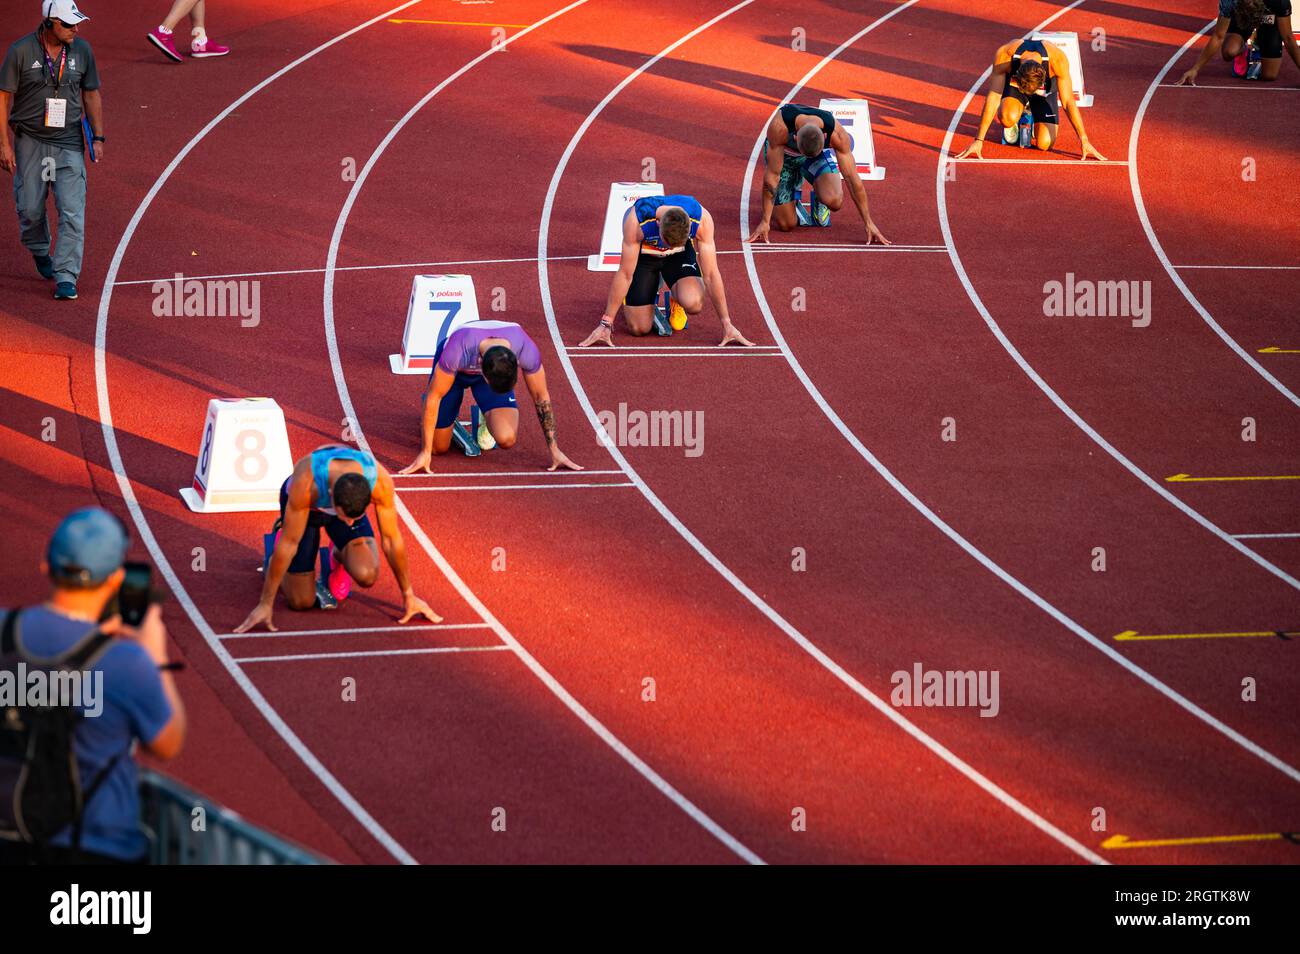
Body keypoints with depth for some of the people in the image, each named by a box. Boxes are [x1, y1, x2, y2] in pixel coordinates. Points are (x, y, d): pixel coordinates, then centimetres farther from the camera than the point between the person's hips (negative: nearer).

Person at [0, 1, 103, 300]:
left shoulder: (82, 50, -1)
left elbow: (91, 94, 10)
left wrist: (98, 138, 3)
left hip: (69, 144, 1)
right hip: (30, 142, -1)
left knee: (72, 213, -9)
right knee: (30, 209, 8)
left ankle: (66, 278, -8)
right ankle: (39, 251, 39)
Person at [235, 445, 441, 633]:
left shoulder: (381, 481, -38)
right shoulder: (305, 483, -45)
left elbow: (391, 539, -22)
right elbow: (288, 544, -35)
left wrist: (409, 596, -12)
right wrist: (265, 605, -30)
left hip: (346, 501, 2)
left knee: (366, 575, -24)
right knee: (301, 602, -5)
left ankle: (341, 555, 12)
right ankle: (273, 567, 28)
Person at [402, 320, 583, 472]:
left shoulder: (527, 351, -37)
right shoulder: (456, 352, -44)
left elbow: (541, 398, -19)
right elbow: (433, 398, -30)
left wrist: (554, 451, -11)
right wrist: (424, 453, -26)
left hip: (494, 369, 1)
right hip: (454, 372, -1)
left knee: (506, 439, -21)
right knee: (438, 447, 2)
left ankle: (487, 418, 13)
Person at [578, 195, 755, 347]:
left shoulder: (702, 220, -34)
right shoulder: (636, 220, -39)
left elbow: (711, 274, -24)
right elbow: (625, 274, -29)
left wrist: (727, 324, -19)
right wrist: (605, 324, -26)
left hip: (681, 253, 1)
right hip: (644, 253, -1)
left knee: (693, 304, -29)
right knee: (639, 328, -8)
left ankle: (677, 300, 8)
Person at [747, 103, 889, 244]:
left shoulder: (837, 134, -36)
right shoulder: (779, 127, -42)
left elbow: (852, 178, -27)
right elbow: (772, 175, -34)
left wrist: (868, 223, -24)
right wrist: (764, 222, -33)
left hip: (819, 155, 1)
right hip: (783, 154, -1)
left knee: (834, 202, -28)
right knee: (787, 225, -8)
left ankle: (820, 201, 9)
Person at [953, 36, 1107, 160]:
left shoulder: (1058, 59, -39)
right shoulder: (1004, 55, -39)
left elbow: (1069, 102, -30)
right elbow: (993, 98, -34)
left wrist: (1084, 140, -27)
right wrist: (978, 140, -36)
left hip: (1046, 89, 1)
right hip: (1013, 82, -1)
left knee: (1044, 144, -14)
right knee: (1008, 119, -34)